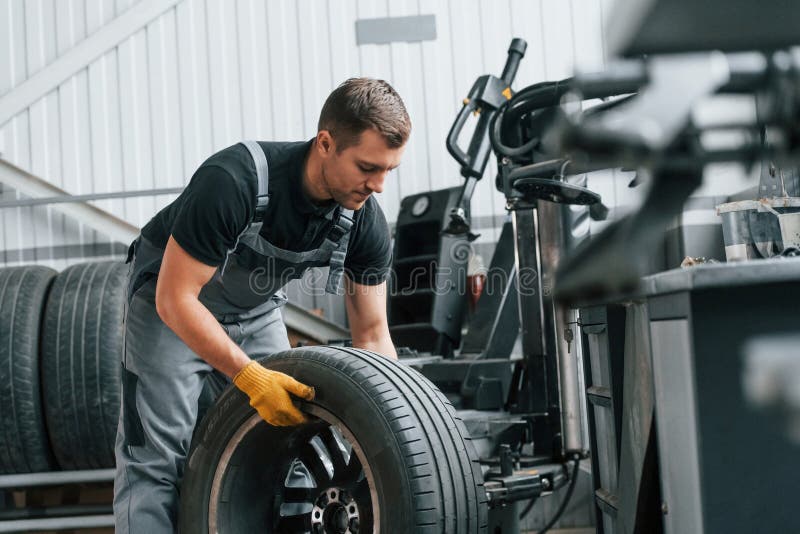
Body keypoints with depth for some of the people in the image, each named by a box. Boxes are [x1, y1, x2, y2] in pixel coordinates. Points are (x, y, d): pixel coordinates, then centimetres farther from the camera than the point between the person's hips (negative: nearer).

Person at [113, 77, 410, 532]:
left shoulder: (366, 222, -20)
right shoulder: (233, 182, -37)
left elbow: (372, 335, -9)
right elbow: (176, 299, -32)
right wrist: (250, 376, -39)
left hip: (257, 308, 5)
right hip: (171, 298, -5)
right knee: (158, 459, -11)